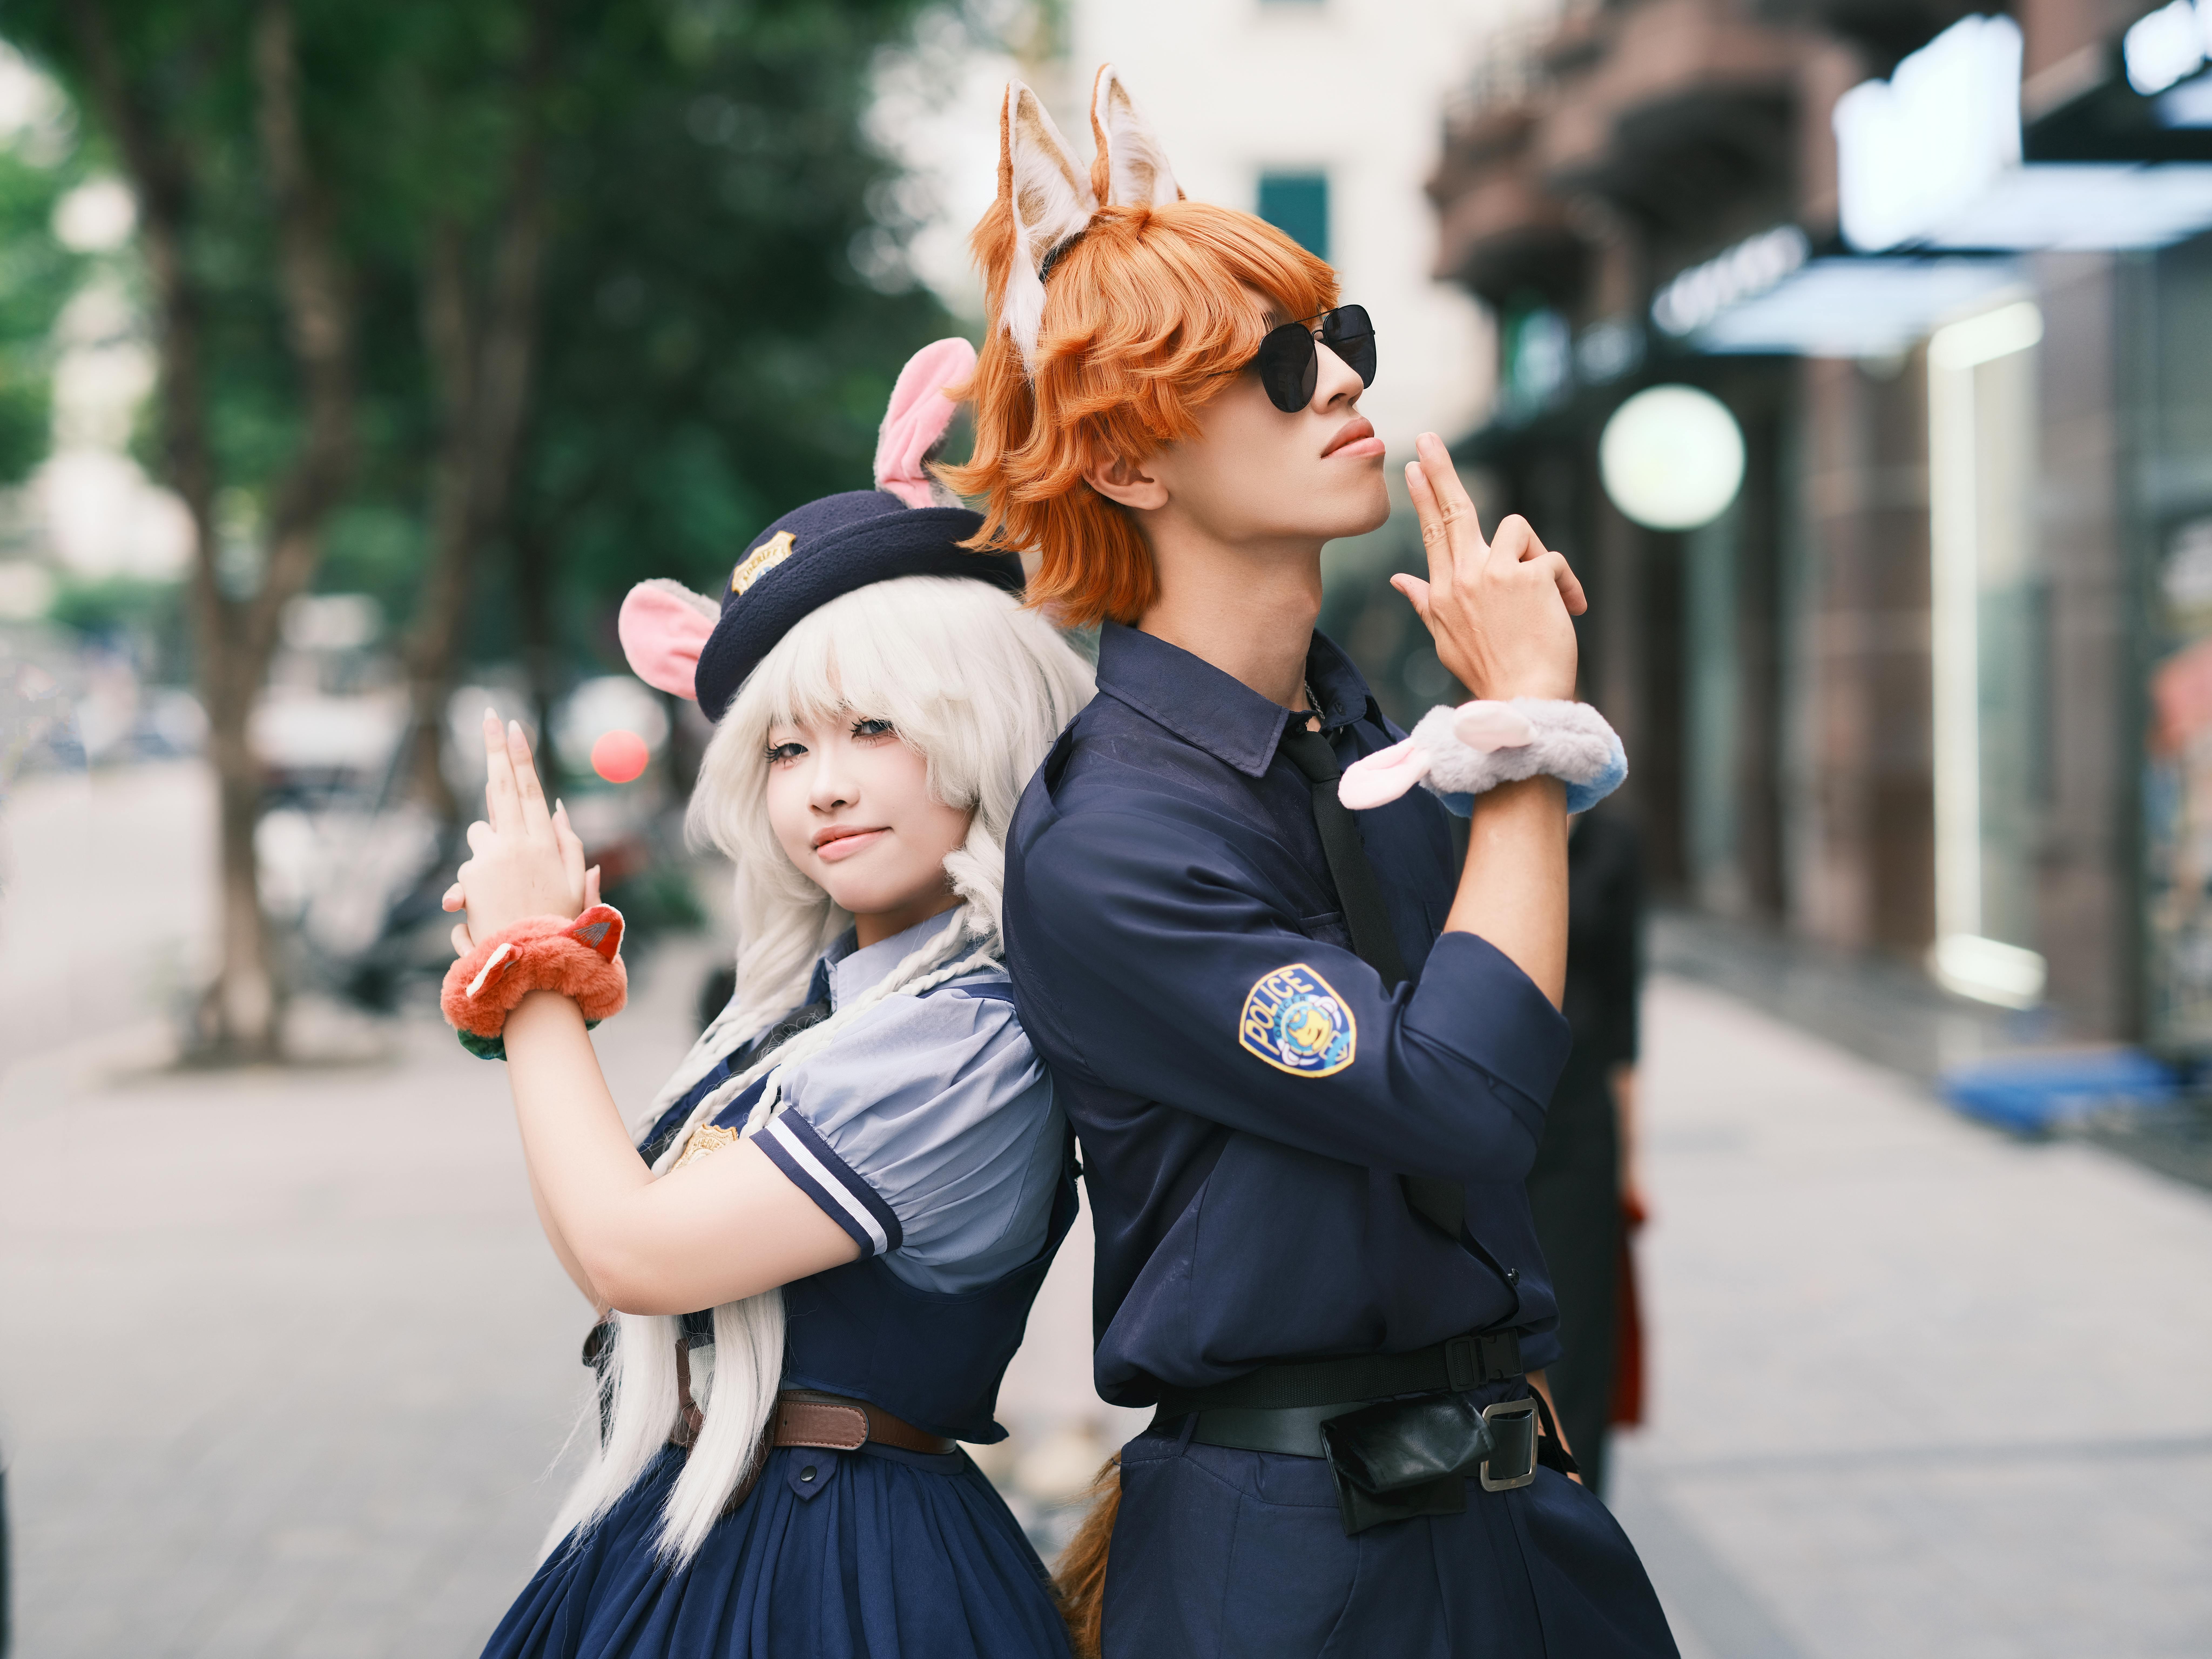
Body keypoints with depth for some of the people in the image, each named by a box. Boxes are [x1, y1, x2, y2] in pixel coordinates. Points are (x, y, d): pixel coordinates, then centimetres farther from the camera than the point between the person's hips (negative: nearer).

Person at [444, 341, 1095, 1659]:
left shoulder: (971, 1041, -19)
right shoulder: (812, 999, 7)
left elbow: (632, 1252, -20)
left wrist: (536, 963, -9)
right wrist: (539, 978, 5)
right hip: (694, 1533, 8)